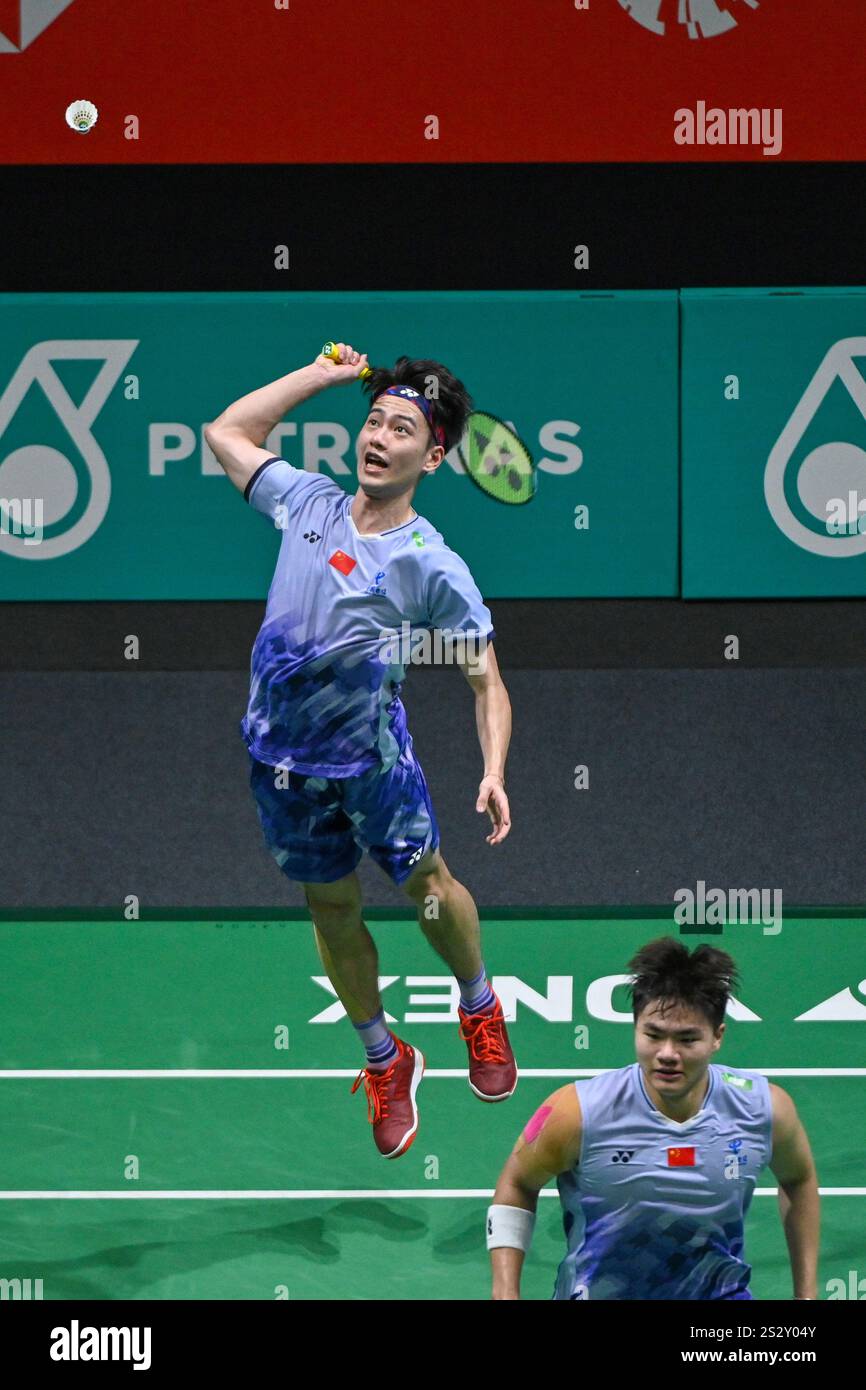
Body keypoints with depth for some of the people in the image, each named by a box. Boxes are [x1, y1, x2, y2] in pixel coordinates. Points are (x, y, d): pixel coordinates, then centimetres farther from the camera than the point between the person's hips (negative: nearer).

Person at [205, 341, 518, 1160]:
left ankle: (479, 1009, 40)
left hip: (371, 751, -4)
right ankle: (384, 1062, 30)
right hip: (281, 756, 4)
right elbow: (227, 432, 16)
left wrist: (494, 770, -26)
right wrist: (324, 374, 10)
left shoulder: (433, 567, -14)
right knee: (331, 907, 13)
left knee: (425, 883, 12)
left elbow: (485, 680, -10)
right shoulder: (308, 502, -1)